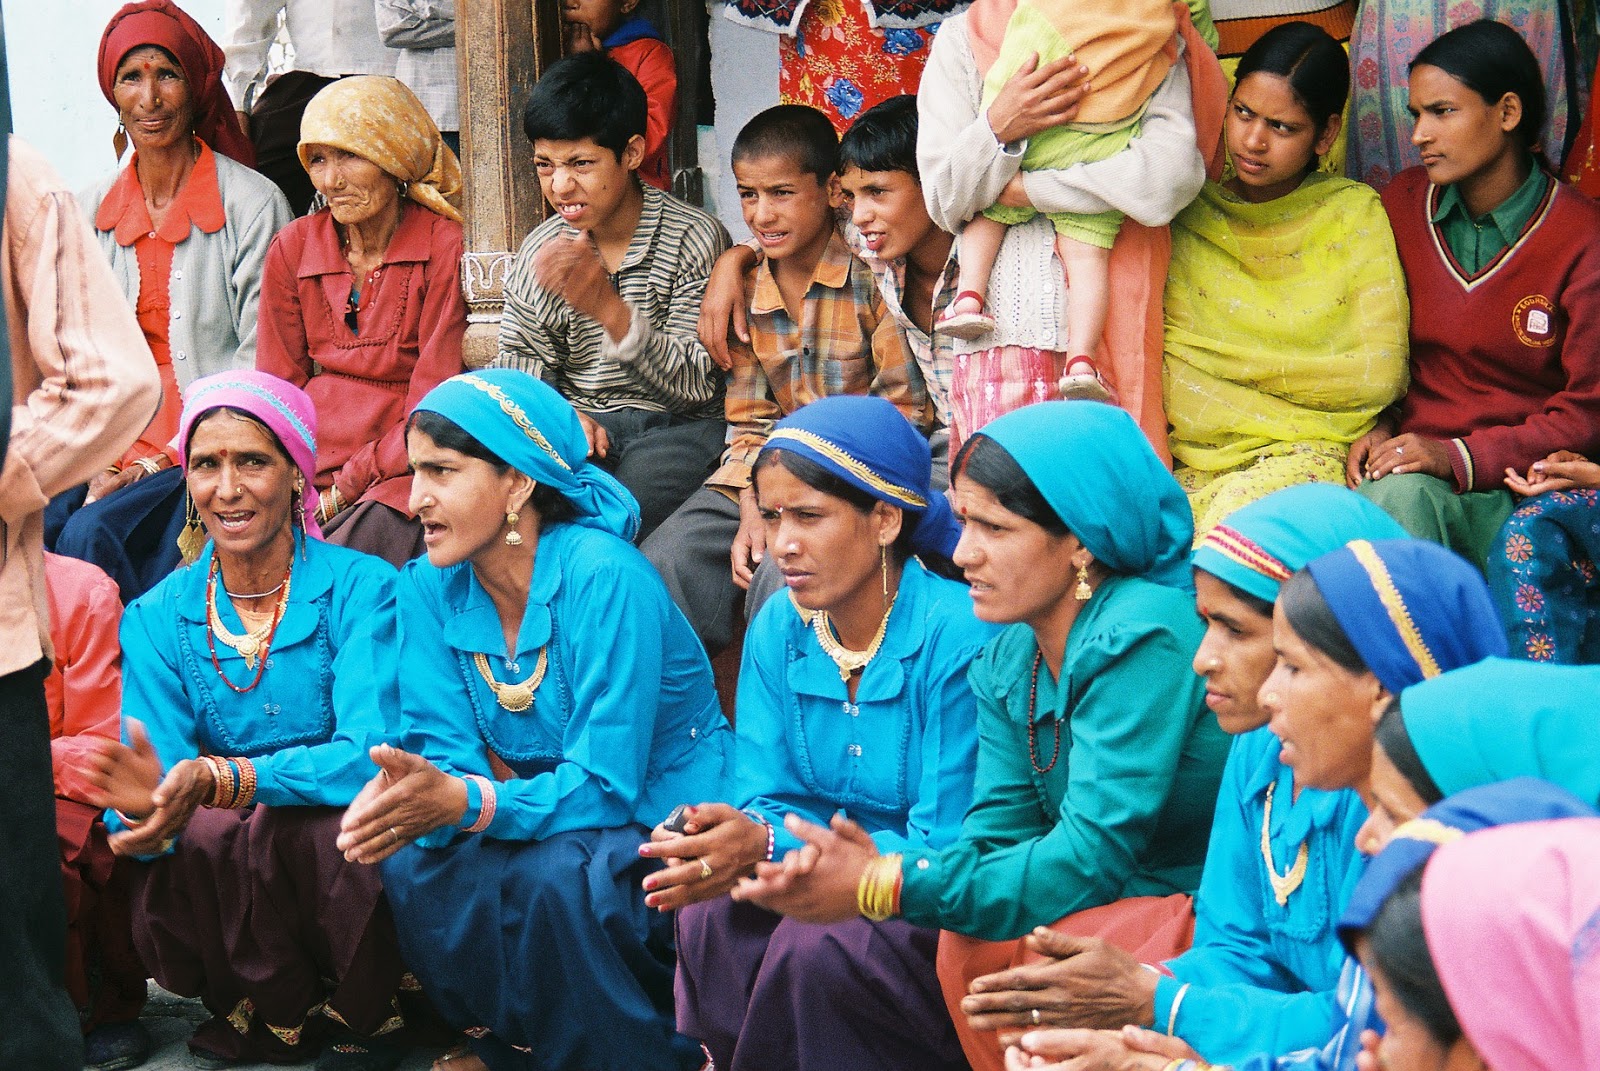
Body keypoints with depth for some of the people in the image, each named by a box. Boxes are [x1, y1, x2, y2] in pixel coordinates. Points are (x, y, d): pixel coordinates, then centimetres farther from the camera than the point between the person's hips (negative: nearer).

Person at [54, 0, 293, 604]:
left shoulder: (252, 204, -3)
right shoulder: (93, 211, 13)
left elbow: (262, 362, -6)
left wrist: (167, 462, -12)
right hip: (118, 452, 5)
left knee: (92, 534, -27)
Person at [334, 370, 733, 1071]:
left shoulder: (603, 578, -24)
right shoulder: (430, 588, -4)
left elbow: (603, 787, -27)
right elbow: (448, 752, -9)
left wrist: (465, 801, -41)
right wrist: (403, 792, -33)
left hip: (660, 824, -6)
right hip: (549, 818, 6)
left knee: (549, 878, -34)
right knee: (411, 862, -21)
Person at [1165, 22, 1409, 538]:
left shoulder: (1355, 214, 7)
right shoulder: (1187, 213, 10)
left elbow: (1381, 374, -2)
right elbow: (1161, 365, 2)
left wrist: (1230, 360, 0)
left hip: (1308, 458, -1)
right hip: (1194, 462, 2)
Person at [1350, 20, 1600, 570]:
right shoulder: (1402, 204, 9)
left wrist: (1459, 456, -15)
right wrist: (1376, 426, 0)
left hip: (1521, 484, -2)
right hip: (1414, 467, 3)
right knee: (1397, 495, -34)